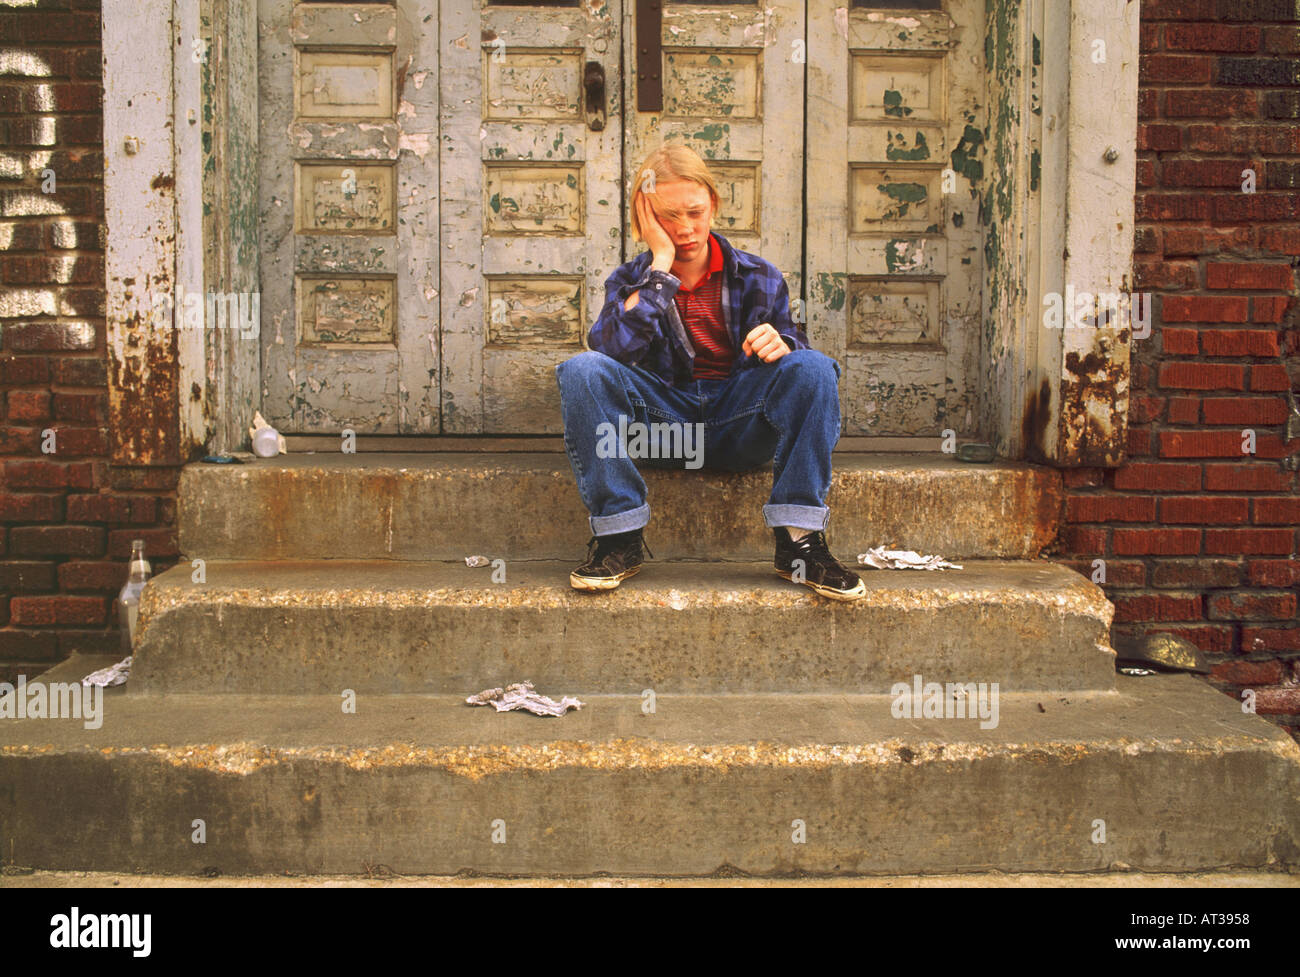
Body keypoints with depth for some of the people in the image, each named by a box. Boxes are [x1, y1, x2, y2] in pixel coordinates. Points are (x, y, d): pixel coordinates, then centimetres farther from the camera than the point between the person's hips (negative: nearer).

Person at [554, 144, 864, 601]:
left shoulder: (757, 277, 8)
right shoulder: (631, 281, 7)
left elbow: (798, 360, 5)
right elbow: (613, 349, -15)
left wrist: (782, 345, -20)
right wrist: (661, 266, -13)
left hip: (740, 423, 0)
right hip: (663, 420, 0)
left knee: (814, 367, -27)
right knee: (580, 370, -26)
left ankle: (799, 542, -28)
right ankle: (619, 536, -24)